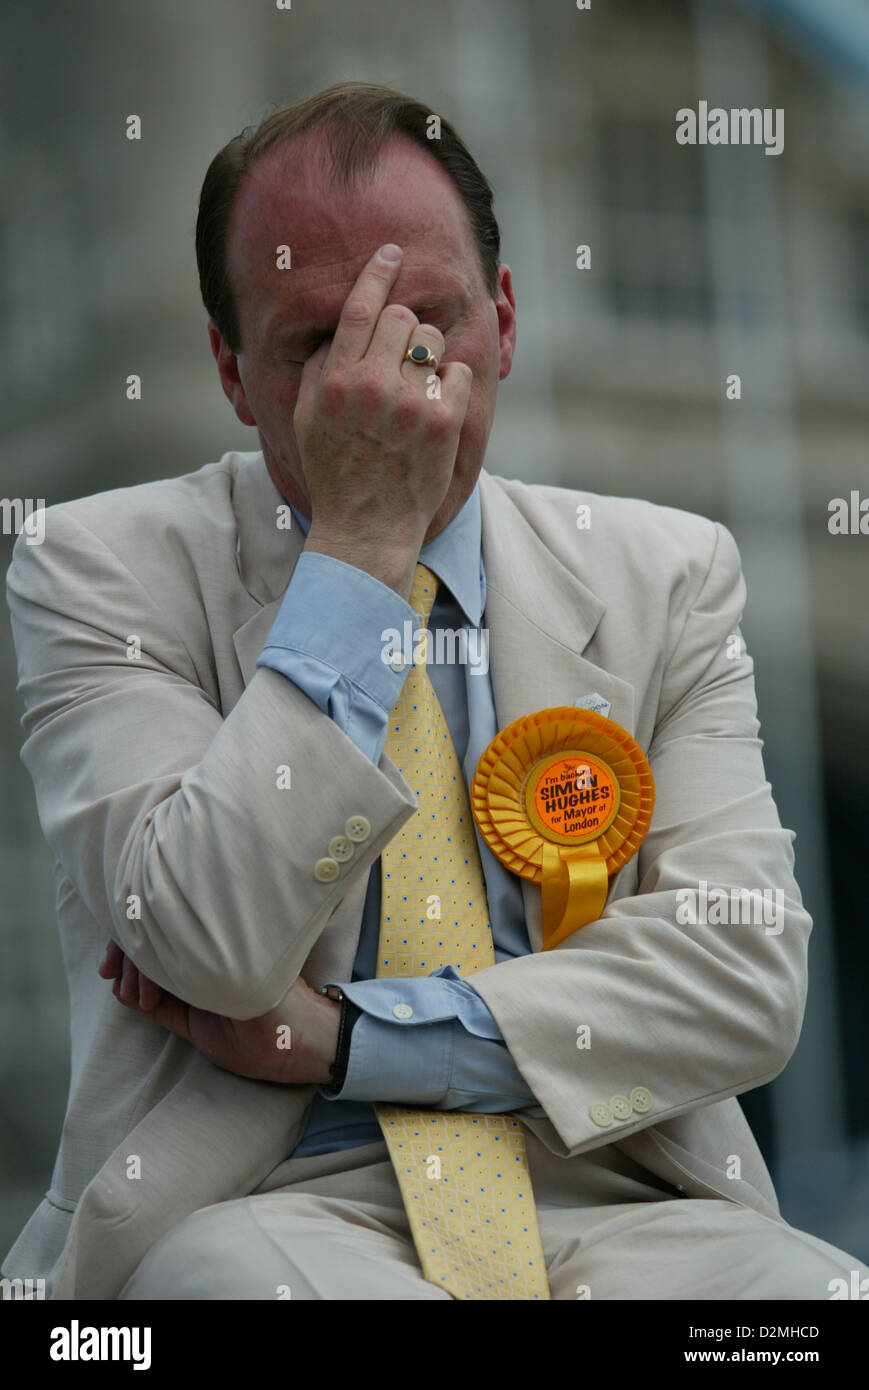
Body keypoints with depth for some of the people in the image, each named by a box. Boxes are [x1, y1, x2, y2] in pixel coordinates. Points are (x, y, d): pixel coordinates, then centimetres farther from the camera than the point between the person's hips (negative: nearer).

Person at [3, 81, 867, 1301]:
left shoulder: (667, 575, 12)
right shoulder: (107, 570, 4)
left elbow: (748, 975, 1)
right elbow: (216, 950, -12)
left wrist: (345, 1031, -8)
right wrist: (359, 541, -11)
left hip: (609, 1192, 3)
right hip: (260, 1204, -3)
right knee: (235, 1269, -37)